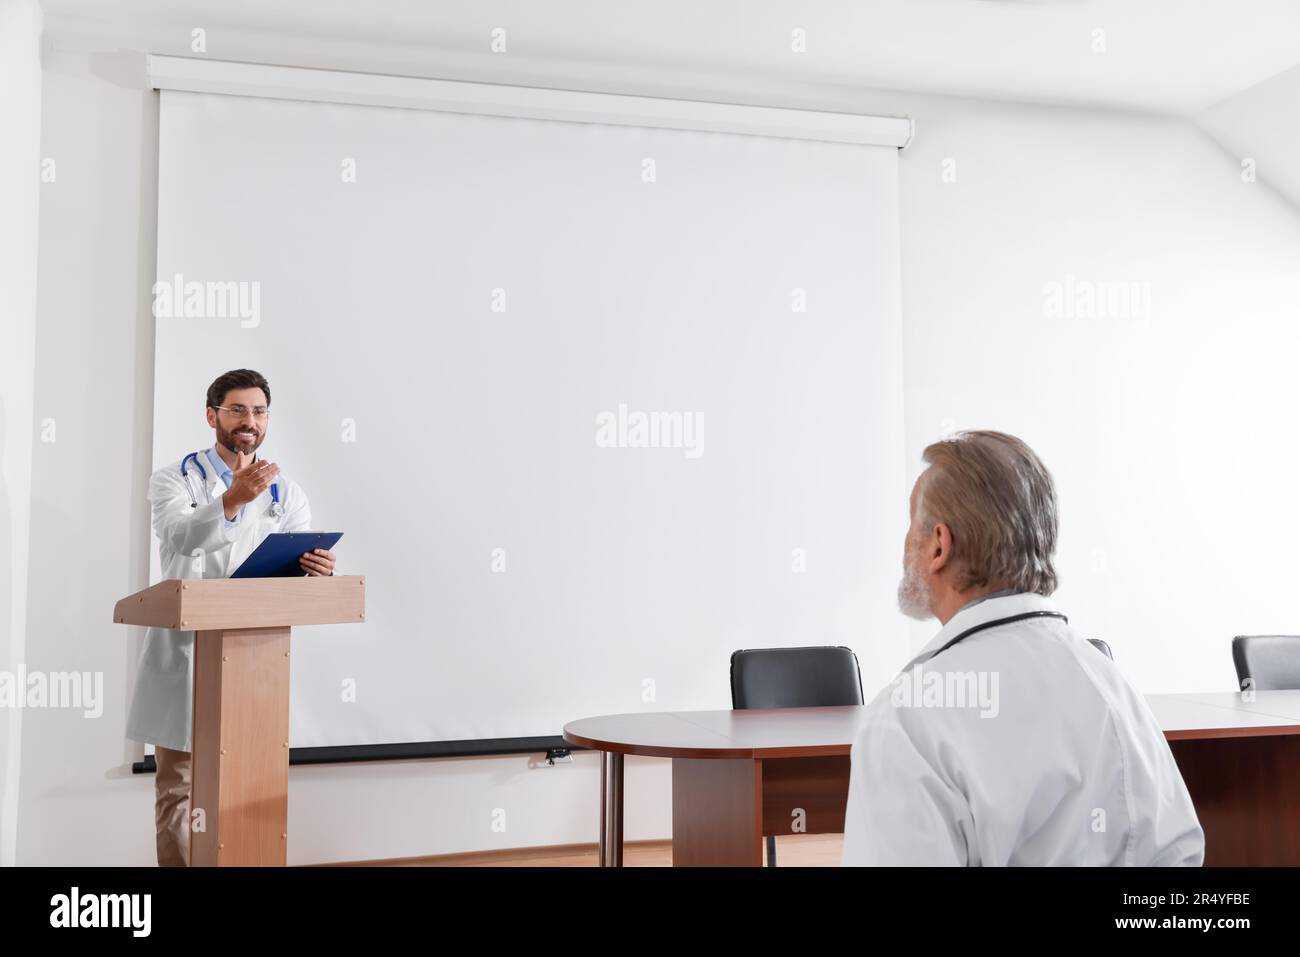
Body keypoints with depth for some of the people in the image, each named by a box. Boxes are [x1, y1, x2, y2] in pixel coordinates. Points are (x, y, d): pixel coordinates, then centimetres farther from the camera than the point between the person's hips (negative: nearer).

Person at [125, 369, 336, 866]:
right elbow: (181, 536, -21)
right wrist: (232, 500, -39)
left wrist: (317, 570, -24)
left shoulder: (287, 494, 7)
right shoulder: (174, 479, 0)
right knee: (177, 786, 5)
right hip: (185, 651, -2)